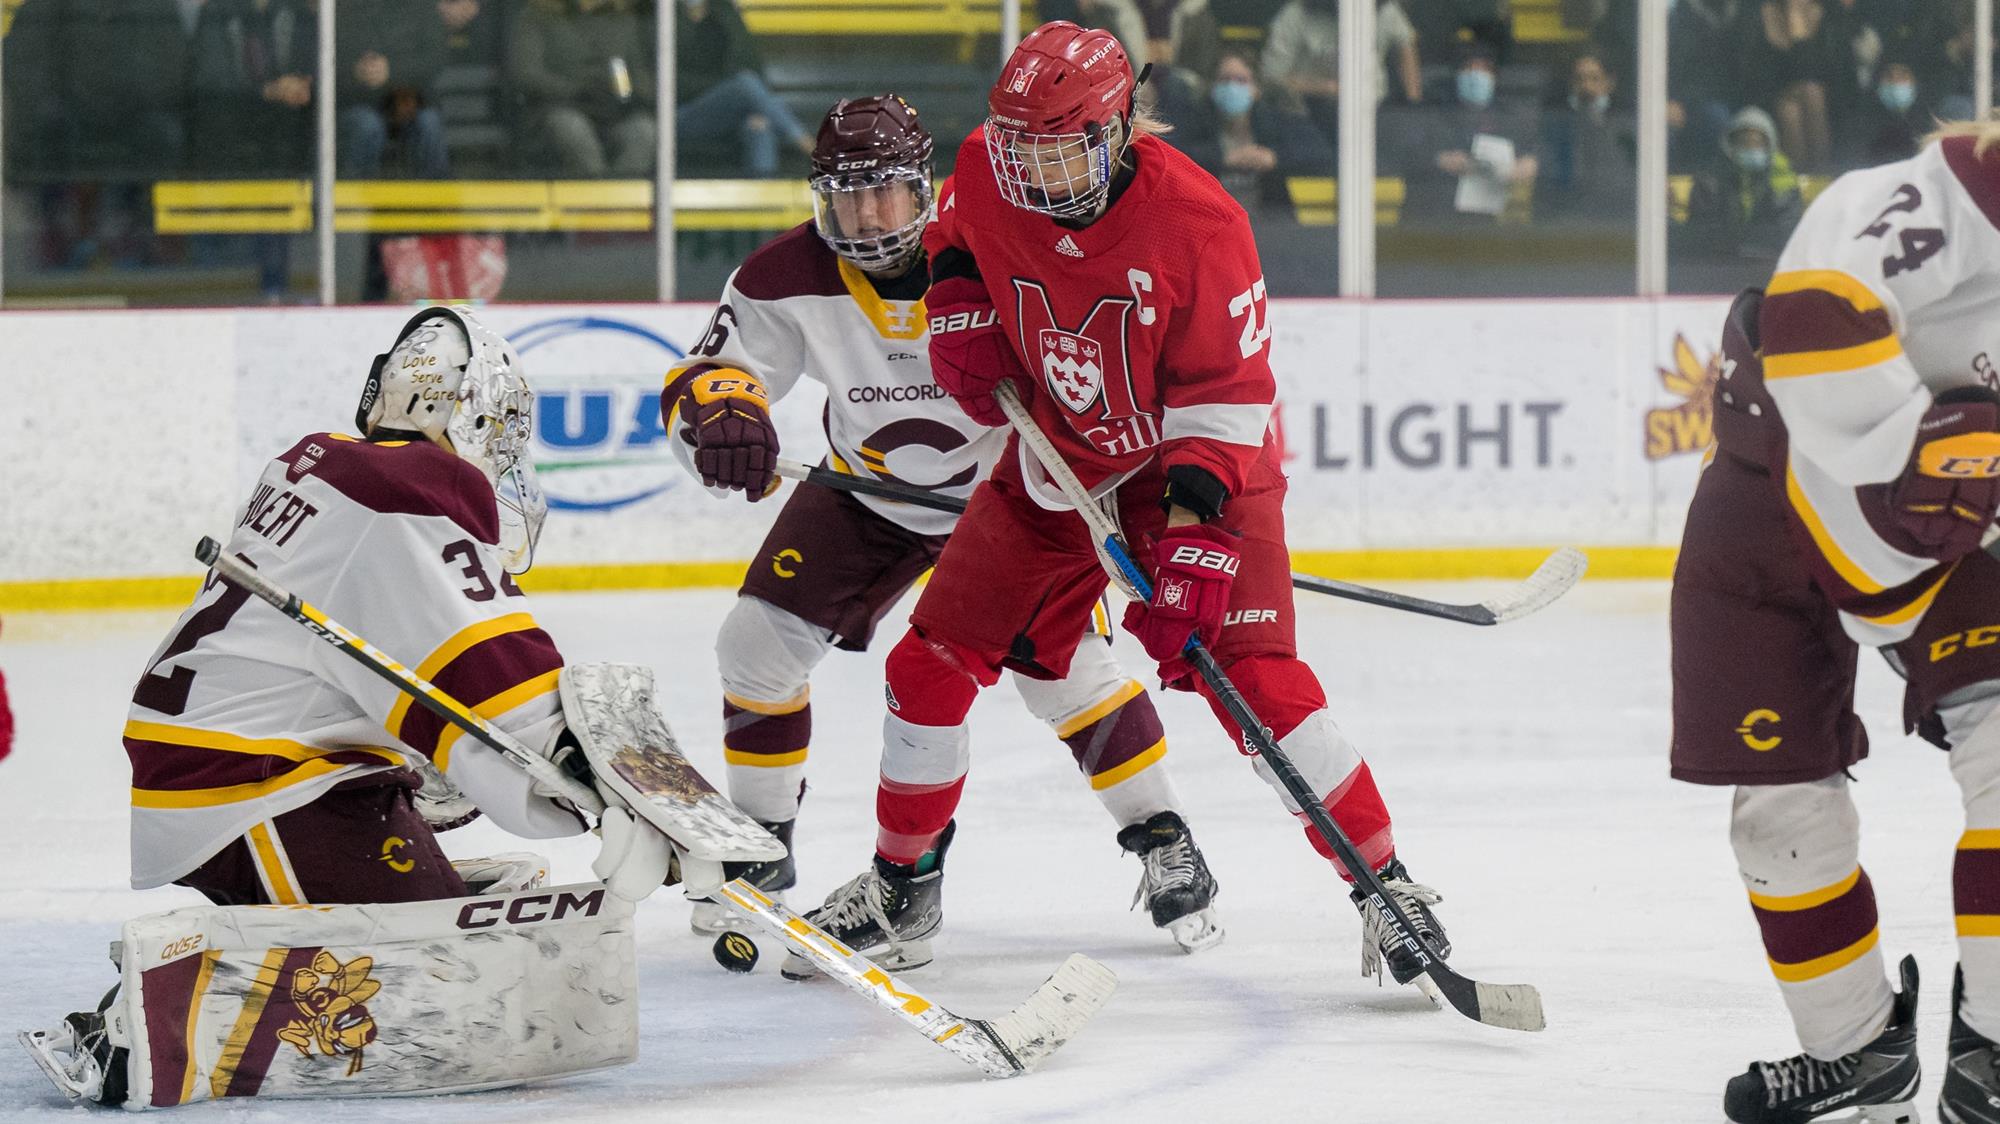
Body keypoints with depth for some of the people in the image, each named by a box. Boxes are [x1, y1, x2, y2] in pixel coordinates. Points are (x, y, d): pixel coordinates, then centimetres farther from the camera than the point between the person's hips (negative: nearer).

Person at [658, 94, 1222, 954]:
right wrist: (720, 410, -41)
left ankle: (1163, 843, -1)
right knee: (758, 642, -5)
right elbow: (707, 373, -17)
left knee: (1062, 662, -17)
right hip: (867, 491, 3)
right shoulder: (789, 277, -19)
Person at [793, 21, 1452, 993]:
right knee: (933, 661, 2)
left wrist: (1194, 547, -29)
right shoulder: (987, 172, -12)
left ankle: (1384, 885, -11)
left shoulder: (1197, 223, -27)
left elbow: (1224, 403, -23)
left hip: (1194, 465, -5)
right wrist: (959, 311, -5)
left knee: (1255, 676, -20)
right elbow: (953, 237, 15)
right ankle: (901, 884, 22)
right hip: (1053, 465, 5)